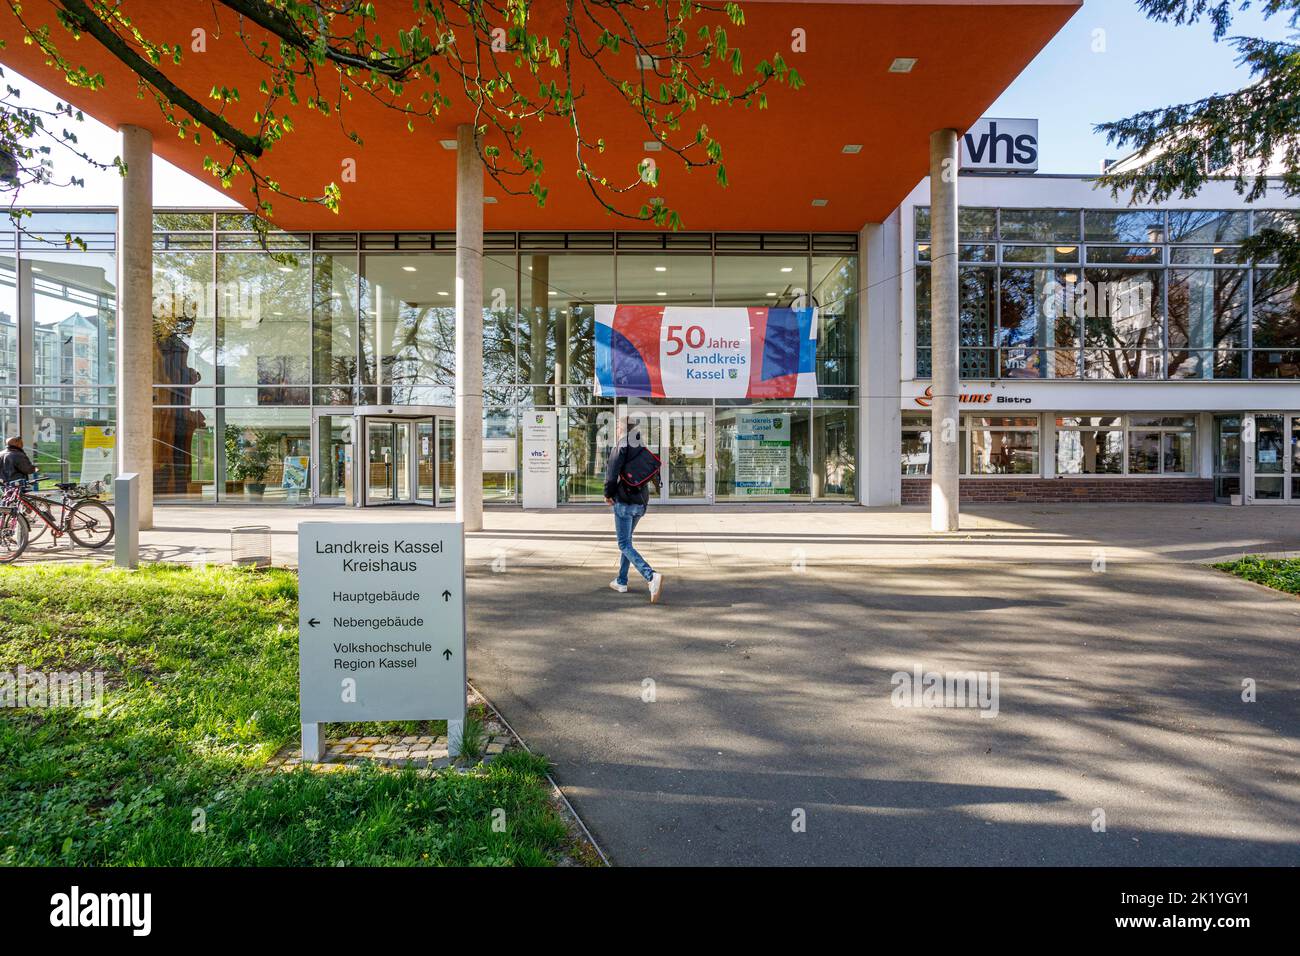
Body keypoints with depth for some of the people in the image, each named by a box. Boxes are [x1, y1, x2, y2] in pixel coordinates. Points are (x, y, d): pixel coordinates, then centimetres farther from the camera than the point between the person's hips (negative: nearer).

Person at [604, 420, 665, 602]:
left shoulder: (621, 446, -10)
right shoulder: (644, 449, 9)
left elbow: (611, 471, -16)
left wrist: (608, 494, -3)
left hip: (624, 502, -7)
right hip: (641, 503, 7)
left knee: (625, 545, -4)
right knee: (626, 540, 20)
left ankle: (652, 576, -23)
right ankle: (621, 581, 25)